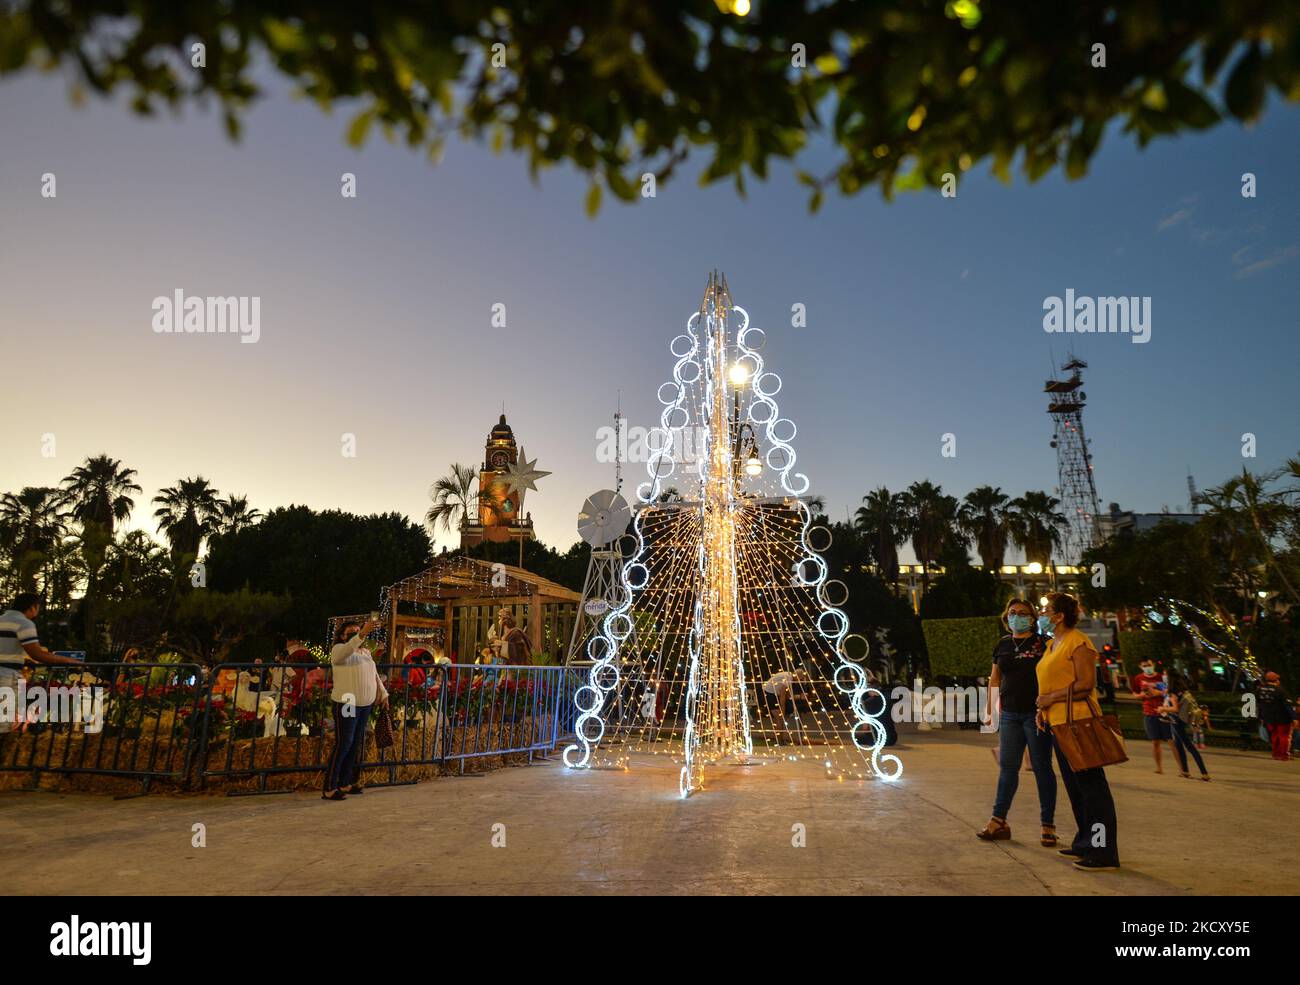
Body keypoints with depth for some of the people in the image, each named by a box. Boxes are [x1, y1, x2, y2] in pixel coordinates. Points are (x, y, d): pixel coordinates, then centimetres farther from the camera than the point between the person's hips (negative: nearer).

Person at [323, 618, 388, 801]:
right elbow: (348, 649, -32)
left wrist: (383, 692, 22)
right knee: (343, 745, -9)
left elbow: (374, 674, 25)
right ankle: (329, 789, -5)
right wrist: (362, 634, -46)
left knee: (356, 745, 10)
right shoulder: (339, 649, -7)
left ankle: (344, 784, 20)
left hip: (365, 704, 8)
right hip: (346, 704, -8)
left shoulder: (365, 652, 16)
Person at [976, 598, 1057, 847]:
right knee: (1007, 767, 8)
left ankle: (1048, 826, 11)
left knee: (1042, 767, 2)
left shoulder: (1043, 643, -3)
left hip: (1036, 714, -4)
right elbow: (995, 679, 17)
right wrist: (990, 709, 14)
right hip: (1010, 714, 4)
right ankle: (998, 821, 14)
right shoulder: (1002, 645, 11)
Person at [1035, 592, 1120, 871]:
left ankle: (1103, 852, -2)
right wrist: (1043, 709, 12)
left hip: (1077, 721, -10)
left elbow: (1086, 683, -19)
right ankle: (1085, 842, 27)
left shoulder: (1078, 642, -13)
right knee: (1074, 784, 16)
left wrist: (1051, 698, -16)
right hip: (1057, 722, 10)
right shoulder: (1052, 644, 16)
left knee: (1090, 783, -6)